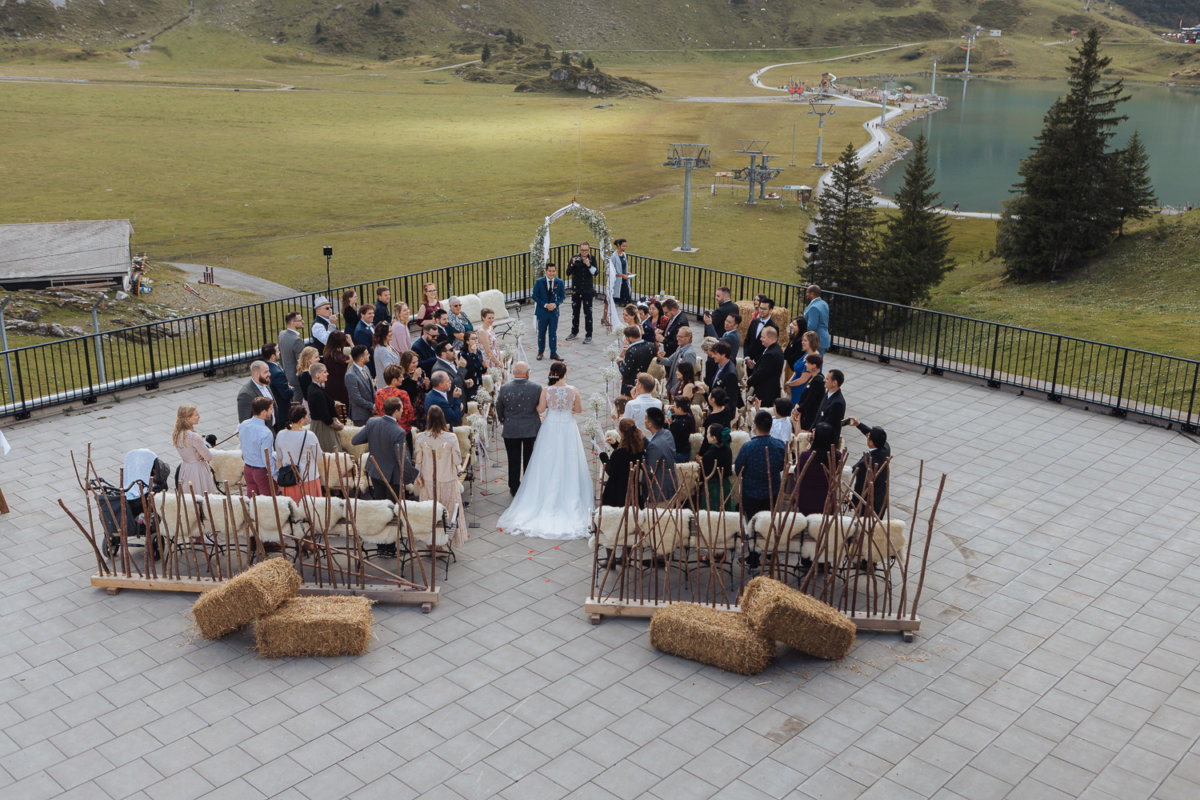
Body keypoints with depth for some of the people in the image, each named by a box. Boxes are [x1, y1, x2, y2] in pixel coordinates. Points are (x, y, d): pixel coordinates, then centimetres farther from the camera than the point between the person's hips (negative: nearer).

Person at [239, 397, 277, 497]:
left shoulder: (243, 425, -6)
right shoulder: (266, 433, -28)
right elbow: (268, 459, -24)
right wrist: (275, 476, -13)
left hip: (247, 469, 7)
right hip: (262, 472, -7)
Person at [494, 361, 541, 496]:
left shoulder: (504, 388, -13)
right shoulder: (536, 388, -14)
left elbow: (499, 409, -1)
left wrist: (503, 420, 18)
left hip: (511, 430, 0)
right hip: (531, 429, 0)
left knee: (514, 461, 12)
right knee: (530, 460, 16)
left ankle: (514, 489, 21)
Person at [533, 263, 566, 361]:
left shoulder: (559, 282, -2)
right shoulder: (539, 282, -7)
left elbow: (562, 296, 5)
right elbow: (535, 296, -5)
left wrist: (555, 304, -13)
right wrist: (545, 305, -15)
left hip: (554, 311, 1)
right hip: (542, 311, -1)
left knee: (553, 333, 4)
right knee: (541, 332, 10)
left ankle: (553, 353, 12)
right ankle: (540, 352, 24)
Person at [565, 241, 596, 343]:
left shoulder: (592, 258, -2)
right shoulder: (574, 257, -2)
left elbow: (595, 272, -10)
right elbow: (568, 273, -6)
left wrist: (589, 265, -24)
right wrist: (572, 264, -22)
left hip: (587, 290, -2)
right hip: (576, 289, 2)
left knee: (588, 313, -3)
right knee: (575, 312, 12)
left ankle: (588, 335, 4)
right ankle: (574, 333, 28)